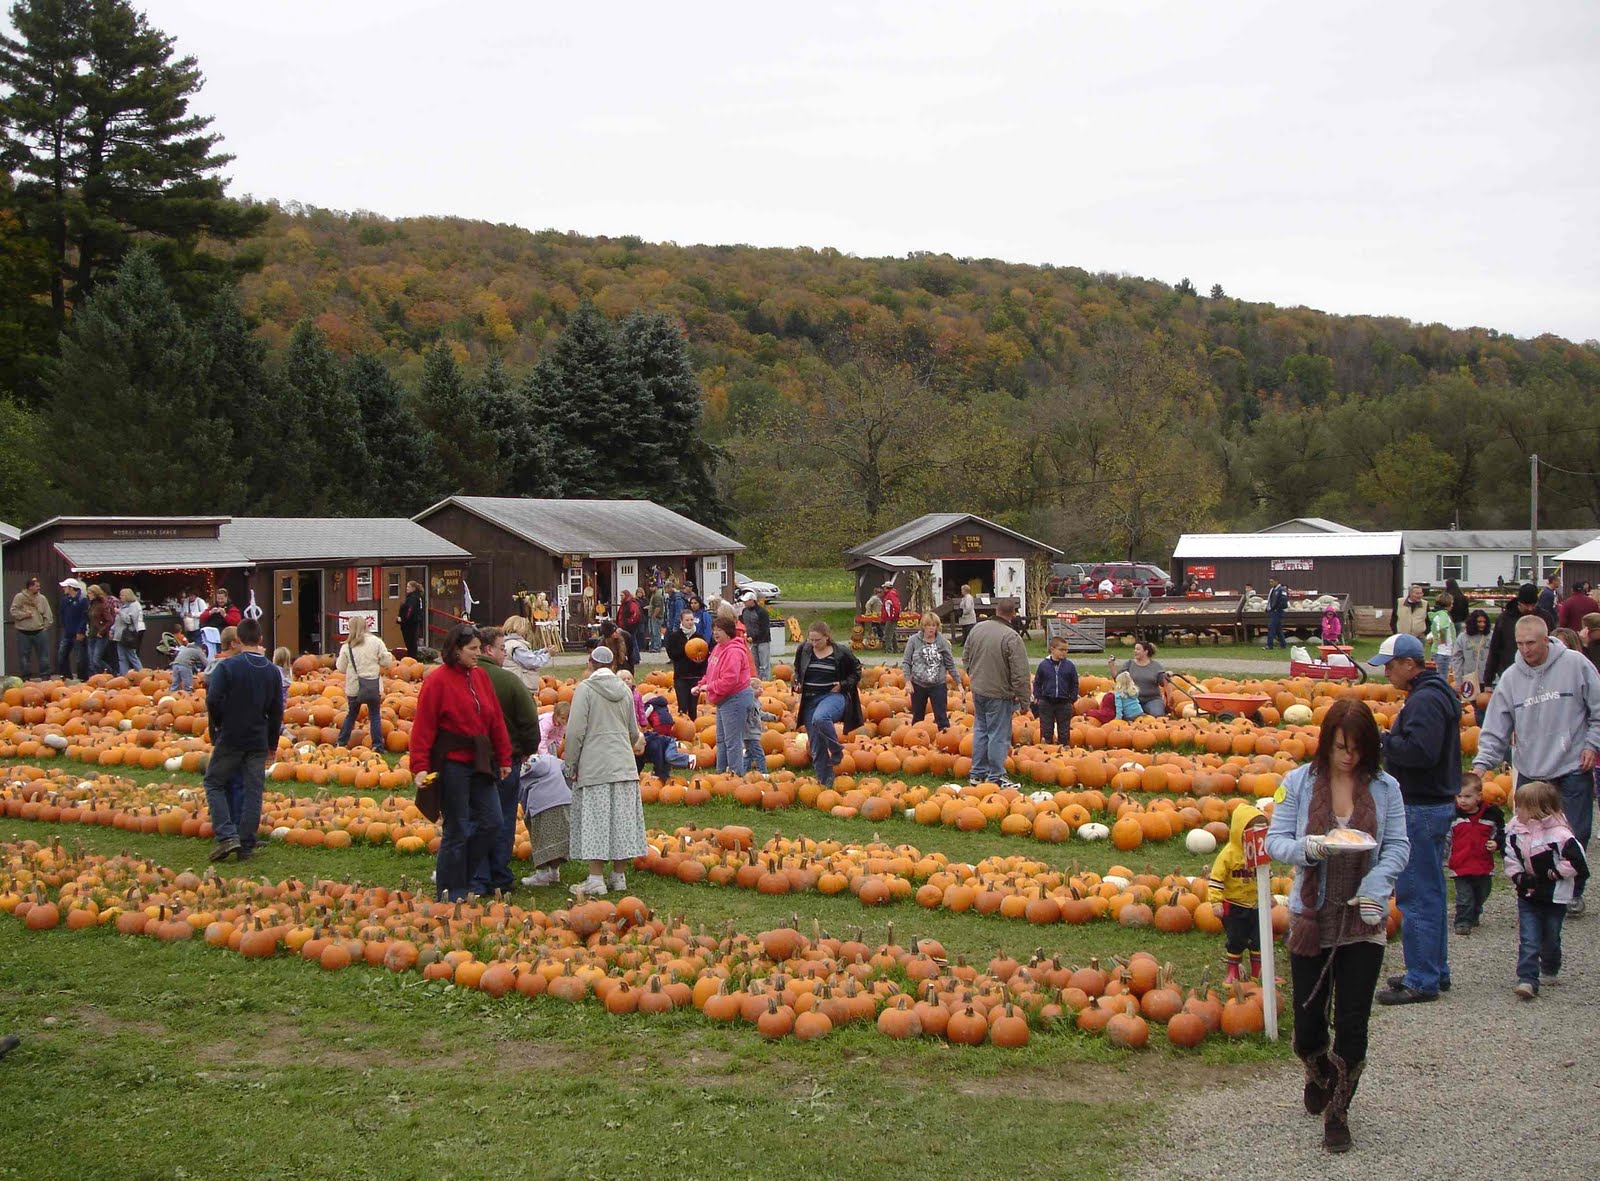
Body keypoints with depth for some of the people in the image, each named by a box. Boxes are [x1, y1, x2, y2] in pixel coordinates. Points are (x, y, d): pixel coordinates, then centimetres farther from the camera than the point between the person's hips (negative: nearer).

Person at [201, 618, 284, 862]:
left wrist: (217, 724, 4)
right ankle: (247, 846, 7)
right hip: (259, 740, 3)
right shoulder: (272, 671, 3)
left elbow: (213, 701, -16)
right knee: (253, 790, 7)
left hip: (230, 738, -3)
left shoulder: (227, 666, -11)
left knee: (214, 783, 11)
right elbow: (277, 711, 8)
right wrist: (272, 743, 17)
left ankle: (227, 835, -4)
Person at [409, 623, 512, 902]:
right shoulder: (437, 680, -10)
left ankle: (453, 874, 21)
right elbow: (423, 727, -13)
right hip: (451, 763, -7)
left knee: (491, 822, 6)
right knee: (457, 830, 0)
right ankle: (451, 891, 13)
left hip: (480, 762, 7)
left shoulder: (480, 677, 9)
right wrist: (420, 767, -18)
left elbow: (496, 720, 13)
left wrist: (504, 759, 12)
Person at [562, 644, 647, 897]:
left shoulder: (585, 688, -6)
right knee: (621, 819, 8)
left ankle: (596, 879, -5)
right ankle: (618, 876, 13)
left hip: (594, 766, -5)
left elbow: (576, 731, -10)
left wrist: (571, 765, -1)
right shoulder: (625, 690, 10)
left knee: (595, 821, -3)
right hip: (624, 765, 5)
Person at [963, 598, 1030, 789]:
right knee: (999, 735, 3)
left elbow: (965, 657, 15)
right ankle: (996, 776, 8)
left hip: (978, 690, 7)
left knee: (980, 730, 18)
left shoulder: (977, 629, 1)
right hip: (999, 694, -7)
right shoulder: (1012, 637, -20)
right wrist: (1024, 701, -11)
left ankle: (978, 772, 25)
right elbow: (1020, 675, -19)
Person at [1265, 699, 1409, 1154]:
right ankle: (1318, 1077, 41)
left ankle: (1337, 1110, 15)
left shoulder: (1385, 788, -1)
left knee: (1352, 1022, -1)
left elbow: (1398, 846, -1)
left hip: (1364, 921, 0)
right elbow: (1276, 840, -2)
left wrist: (1376, 884, -19)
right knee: (1308, 1020, 8)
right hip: (1310, 919, 0)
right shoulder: (1298, 783, -3)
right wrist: (1308, 848, -23)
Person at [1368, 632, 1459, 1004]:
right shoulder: (1435, 693, 15)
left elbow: (1421, 751, -29)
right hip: (1434, 803, 11)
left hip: (1422, 809, -11)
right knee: (1429, 892, 17)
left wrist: (1382, 742, -17)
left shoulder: (1425, 700, -19)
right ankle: (1436, 971, 26)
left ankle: (1422, 980, -1)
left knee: (1416, 895, -6)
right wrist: (1390, 741, 8)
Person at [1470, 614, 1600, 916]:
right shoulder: (1511, 678, 0)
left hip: (1573, 769, -2)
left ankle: (1573, 892, 23)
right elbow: (1496, 728, 2)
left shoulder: (1575, 664, -7)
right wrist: (1481, 763, -8)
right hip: (1530, 771, 2)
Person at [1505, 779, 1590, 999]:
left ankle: (1550, 971, 38)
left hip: (1556, 897, -3)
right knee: (1528, 940, -7)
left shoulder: (1559, 834, -20)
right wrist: (1518, 876, -9)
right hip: (1528, 896, 3)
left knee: (1551, 938, 15)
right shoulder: (1515, 831, -3)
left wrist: (1553, 874, -19)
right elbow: (1510, 858, 6)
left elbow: (1576, 861, -19)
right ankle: (1527, 980, -12)